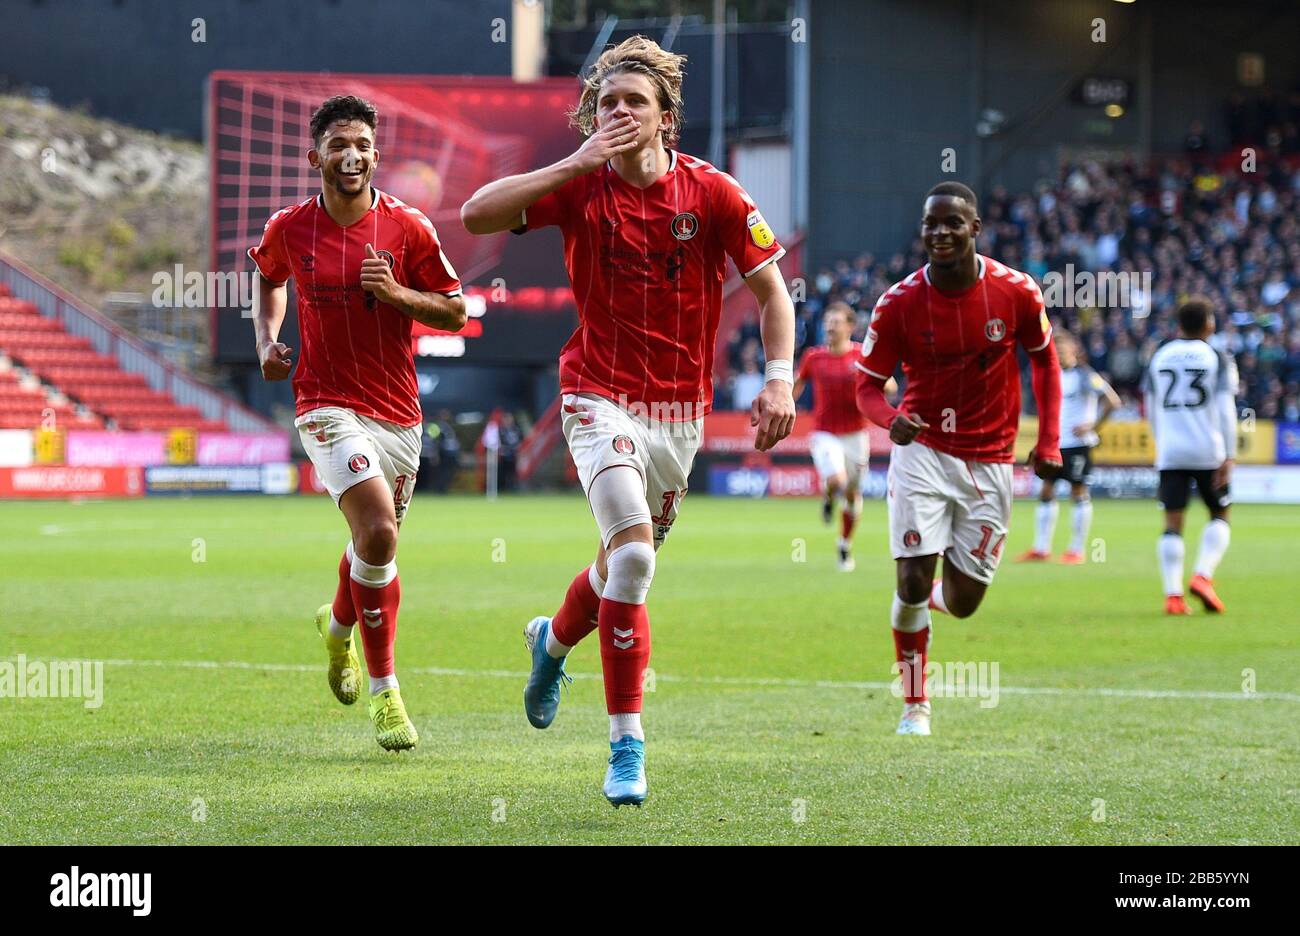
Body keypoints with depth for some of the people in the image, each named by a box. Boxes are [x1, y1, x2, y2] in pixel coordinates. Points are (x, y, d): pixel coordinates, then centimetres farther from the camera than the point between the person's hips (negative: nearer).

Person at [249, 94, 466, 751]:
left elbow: (455, 311, 0)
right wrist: (267, 340, 5)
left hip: (398, 412, 3)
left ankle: (338, 625, 53)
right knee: (378, 531, -23)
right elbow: (269, 278, 20)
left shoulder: (408, 227, -5)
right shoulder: (289, 229, -2)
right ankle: (384, 691, -12)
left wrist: (398, 293, -17)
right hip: (329, 406, -3)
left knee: (377, 540, 17)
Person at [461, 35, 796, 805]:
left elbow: (770, 287, -1)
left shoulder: (712, 192, -7)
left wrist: (780, 379, -15)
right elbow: (476, 216, -18)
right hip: (602, 399, -3)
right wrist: (575, 163, -22)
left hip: (681, 408, 3)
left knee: (629, 559, 17)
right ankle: (627, 743, -14)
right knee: (633, 554, -22)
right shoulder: (580, 187, -7)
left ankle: (553, 641, 52)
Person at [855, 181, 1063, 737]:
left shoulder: (1015, 292, -8)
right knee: (913, 581, -12)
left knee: (962, 602, 3)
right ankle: (914, 705, 8)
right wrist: (891, 418, -27)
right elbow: (868, 383, -4)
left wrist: (1048, 442, 1)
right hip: (922, 450, -1)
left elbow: (1044, 361, 7)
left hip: (989, 461, 1)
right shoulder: (900, 302, -11)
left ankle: (927, 601, 42)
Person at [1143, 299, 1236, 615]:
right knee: (1219, 514, 14)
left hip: (1170, 454, 3)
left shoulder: (1159, 358, 9)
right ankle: (1203, 576, -5)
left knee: (1173, 523, 3)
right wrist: (1229, 457, -8)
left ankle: (1173, 594, -6)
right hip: (1208, 452, -3)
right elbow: (1225, 411, -9)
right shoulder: (1218, 360, -3)